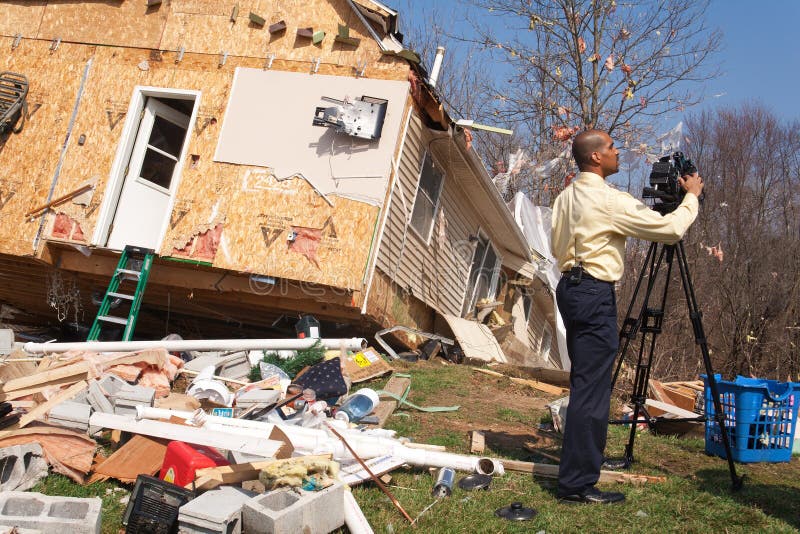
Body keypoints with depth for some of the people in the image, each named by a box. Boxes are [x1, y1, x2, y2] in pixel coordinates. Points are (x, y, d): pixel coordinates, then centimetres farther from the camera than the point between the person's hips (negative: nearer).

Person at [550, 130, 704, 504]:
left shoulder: (566, 196, 12)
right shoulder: (610, 200, -14)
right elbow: (671, 229, -10)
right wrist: (691, 196, 5)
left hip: (570, 287, 9)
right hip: (594, 293, -9)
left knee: (585, 382, 17)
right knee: (591, 387, -7)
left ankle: (576, 470, 28)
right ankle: (577, 483, -3)